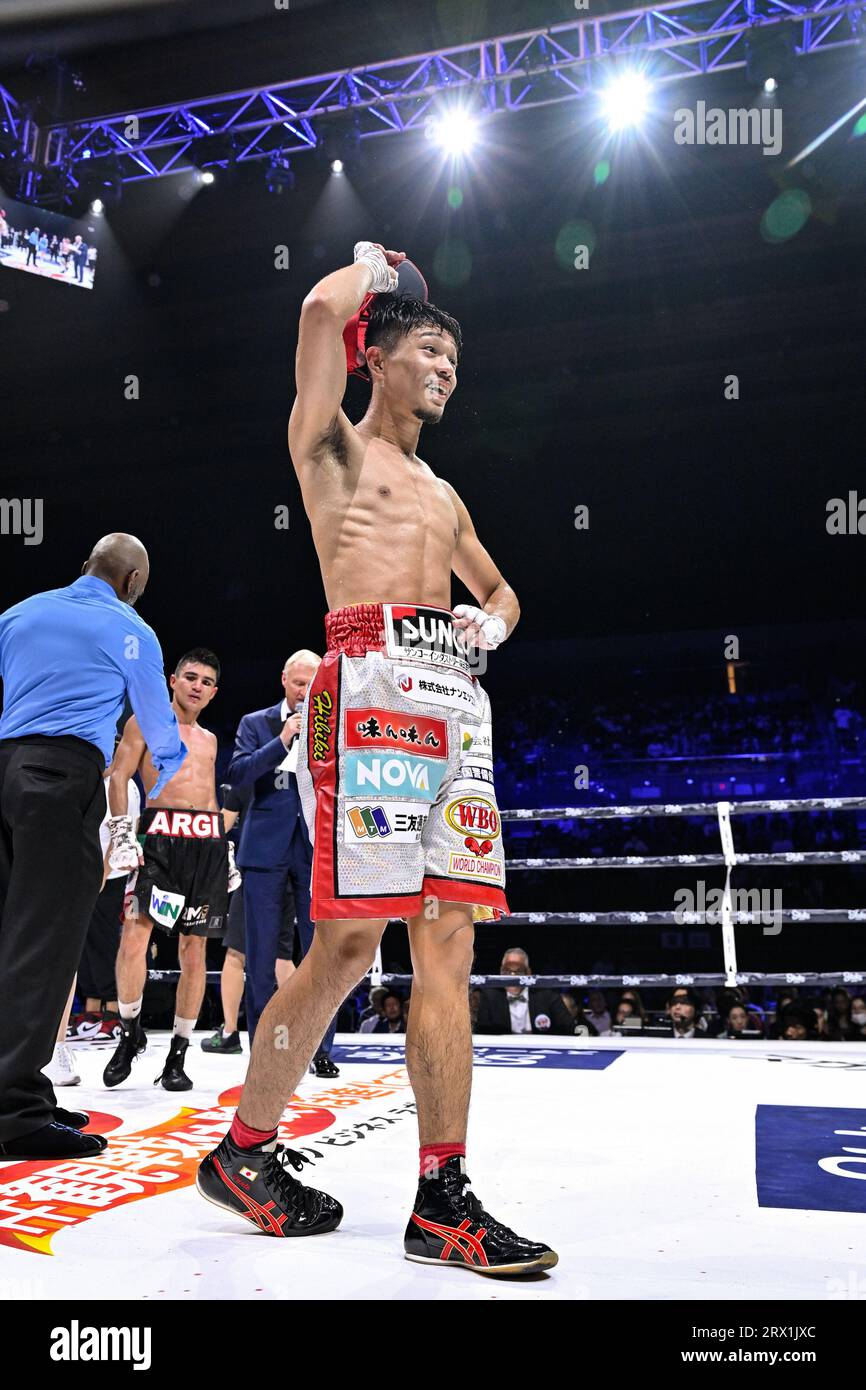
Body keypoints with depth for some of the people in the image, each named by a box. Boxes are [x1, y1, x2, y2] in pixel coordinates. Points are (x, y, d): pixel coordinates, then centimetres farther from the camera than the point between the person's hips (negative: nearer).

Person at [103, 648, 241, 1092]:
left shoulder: (209, 739, 24)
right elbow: (118, 776, 0)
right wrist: (120, 832, -12)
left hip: (209, 841, 5)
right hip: (161, 835, -4)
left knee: (194, 949, 2)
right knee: (134, 933, -19)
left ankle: (177, 1055, 10)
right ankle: (130, 1032, 4)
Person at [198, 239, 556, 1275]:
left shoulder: (444, 497, 29)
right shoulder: (334, 449, 11)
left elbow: (499, 587, 38)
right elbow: (321, 311, -5)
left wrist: (494, 621, 13)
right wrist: (374, 266, 18)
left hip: (455, 701, 7)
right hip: (372, 683, -6)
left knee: (447, 941, -1)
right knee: (351, 936, -10)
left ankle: (443, 1197, 3)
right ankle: (242, 1149, 10)